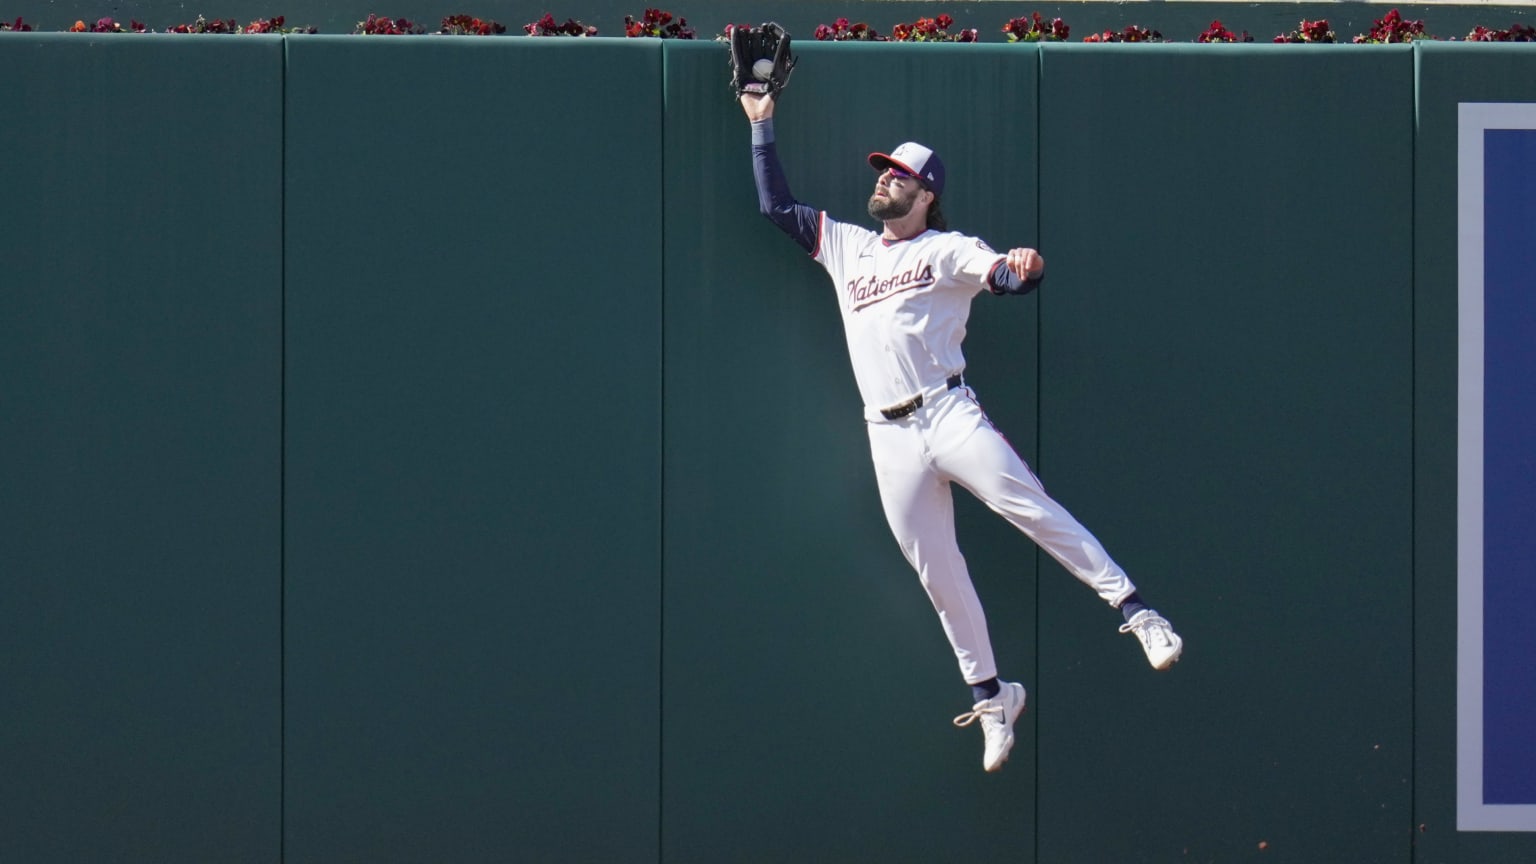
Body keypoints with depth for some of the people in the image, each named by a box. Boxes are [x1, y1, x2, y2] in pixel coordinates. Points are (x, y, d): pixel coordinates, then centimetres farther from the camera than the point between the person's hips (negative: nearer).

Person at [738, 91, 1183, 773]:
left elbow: (1006, 276, -11)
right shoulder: (846, 246, 20)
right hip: (890, 437, 4)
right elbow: (777, 206, 25)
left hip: (950, 415, -4)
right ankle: (990, 696, 10)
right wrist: (762, 127, 21)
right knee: (935, 571, 3)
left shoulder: (949, 251, 6)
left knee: (1028, 507, -22)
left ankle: (1135, 612, -23)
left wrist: (1026, 266, -35)